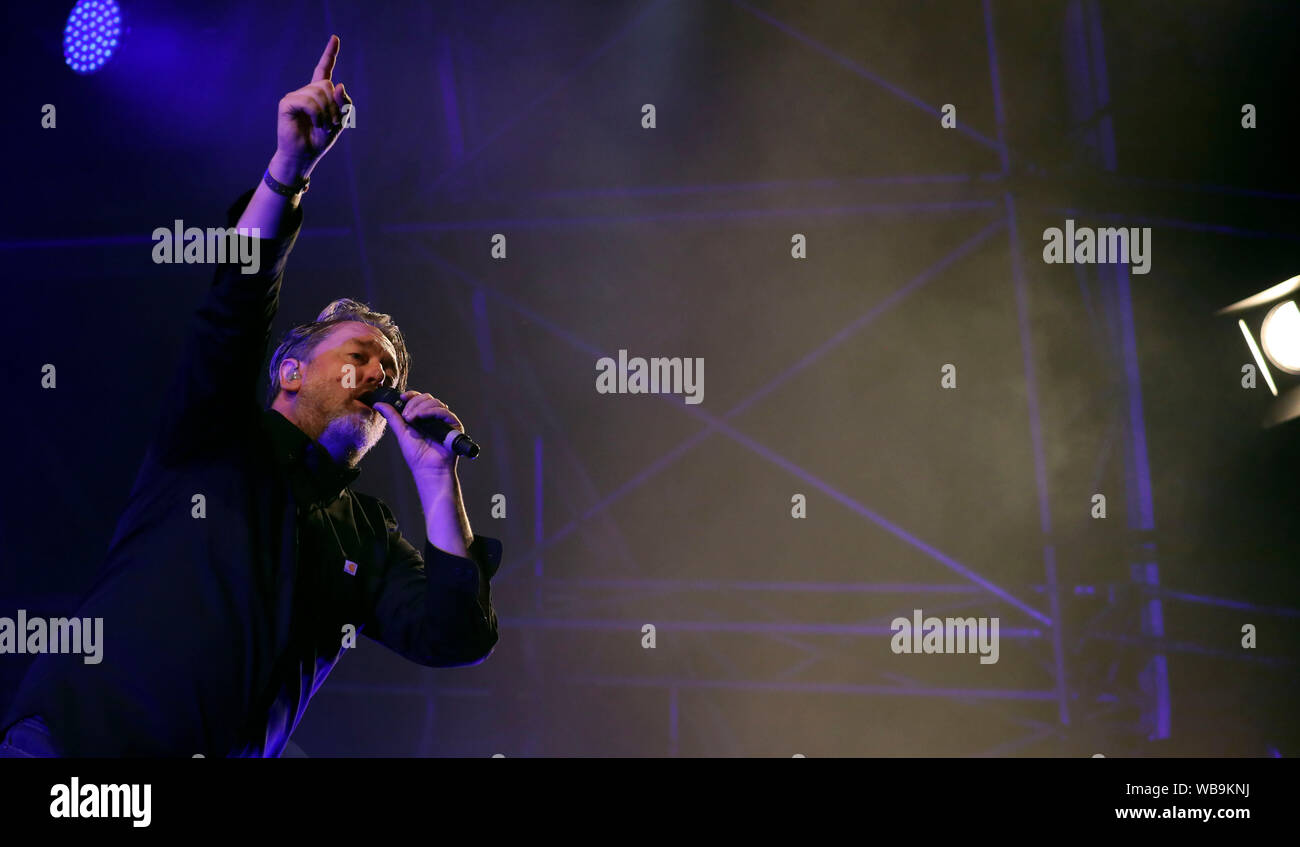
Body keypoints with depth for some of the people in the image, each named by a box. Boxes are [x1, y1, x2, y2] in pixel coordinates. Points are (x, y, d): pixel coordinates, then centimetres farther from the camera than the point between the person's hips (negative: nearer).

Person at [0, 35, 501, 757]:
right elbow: (235, 304, -5)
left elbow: (455, 636, 4)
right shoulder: (220, 438, 10)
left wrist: (435, 477, 0)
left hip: (221, 752, 4)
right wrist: (289, 167, -16)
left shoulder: (370, 536, 18)